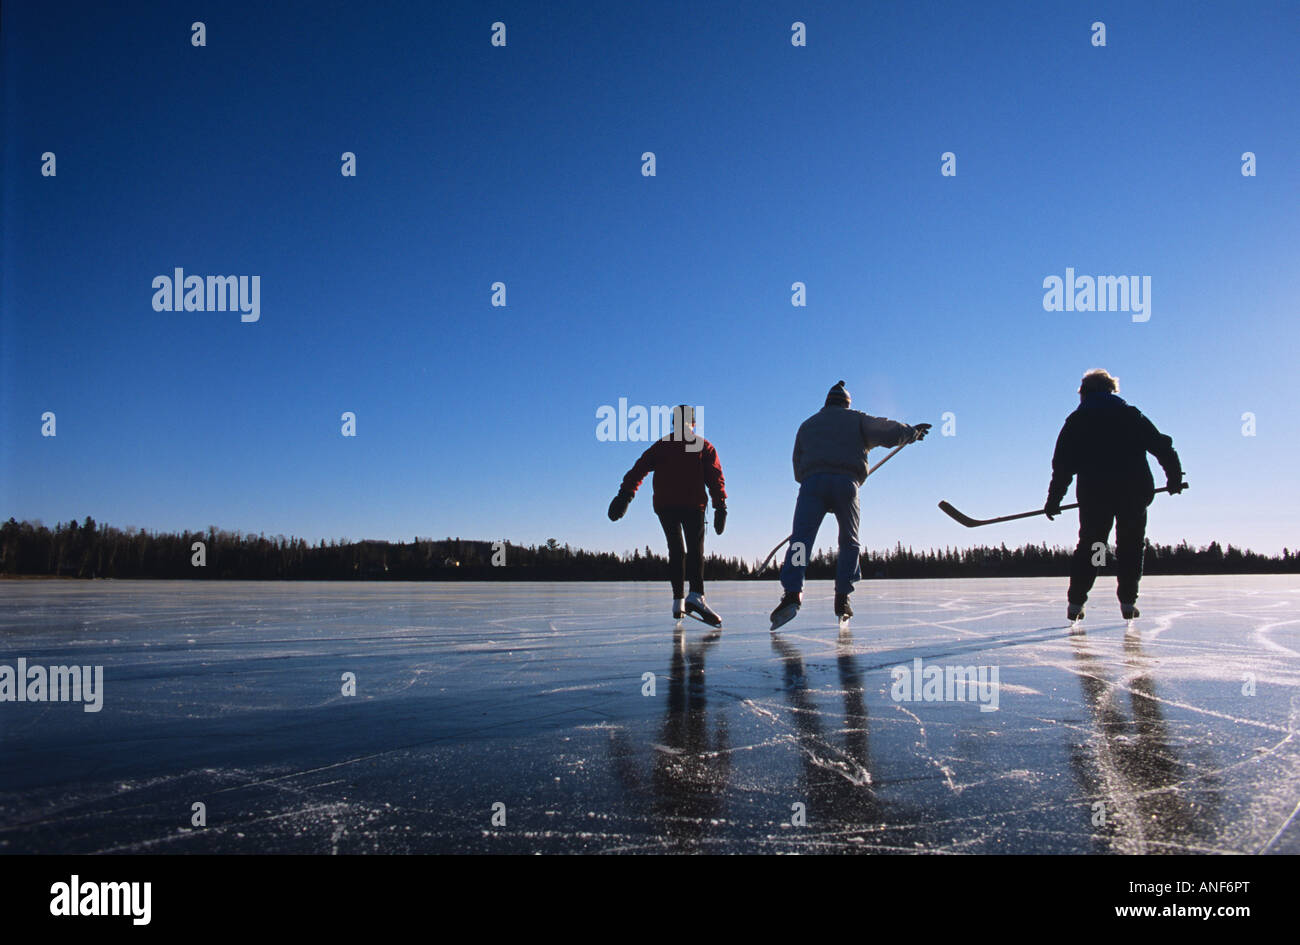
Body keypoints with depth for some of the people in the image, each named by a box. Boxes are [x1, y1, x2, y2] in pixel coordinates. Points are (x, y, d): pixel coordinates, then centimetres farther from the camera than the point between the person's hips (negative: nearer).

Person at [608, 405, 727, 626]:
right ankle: (696, 595, -28)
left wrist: (625, 494, -2)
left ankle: (678, 600, 5)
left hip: (664, 505, 2)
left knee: (676, 551, 11)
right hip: (693, 504, -2)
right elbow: (715, 477, 2)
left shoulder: (662, 445, 17)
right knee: (695, 549, -8)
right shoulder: (704, 446, 13)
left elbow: (639, 469, 5)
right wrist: (720, 506, -3)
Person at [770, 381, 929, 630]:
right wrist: (912, 432, 28)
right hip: (846, 482, -1)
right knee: (849, 542, 14)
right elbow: (888, 432, 9)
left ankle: (792, 592, -31)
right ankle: (842, 597, 5)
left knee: (801, 537, -10)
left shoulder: (807, 425, 29)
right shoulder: (856, 419, 21)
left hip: (812, 482, 1)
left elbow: (798, 470, 26)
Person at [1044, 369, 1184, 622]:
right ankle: (1128, 601, 5)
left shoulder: (1076, 421, 11)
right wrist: (1174, 476, 17)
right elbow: (1162, 445, 8)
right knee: (1131, 545, 10)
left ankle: (1076, 601, 2)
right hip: (1134, 490, 0)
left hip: (1093, 491, 0)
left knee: (1088, 544, 8)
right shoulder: (1131, 415, 14)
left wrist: (1054, 499, 7)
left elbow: (1063, 464, 5)